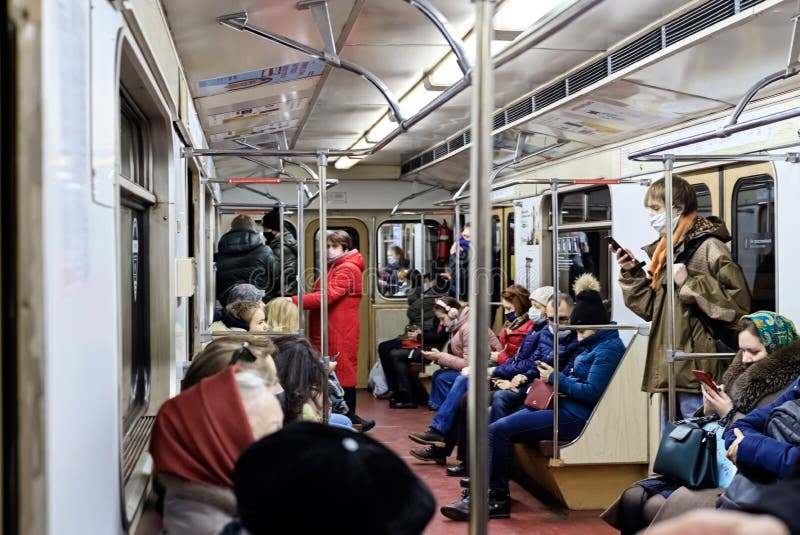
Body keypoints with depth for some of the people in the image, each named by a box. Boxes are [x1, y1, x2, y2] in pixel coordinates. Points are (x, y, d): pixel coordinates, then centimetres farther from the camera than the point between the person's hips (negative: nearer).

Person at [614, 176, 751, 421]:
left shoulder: (708, 247, -8)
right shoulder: (666, 250, 16)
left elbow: (738, 302, -18)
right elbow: (651, 308, 18)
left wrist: (689, 283, -17)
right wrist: (632, 274, 6)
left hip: (696, 369, -8)